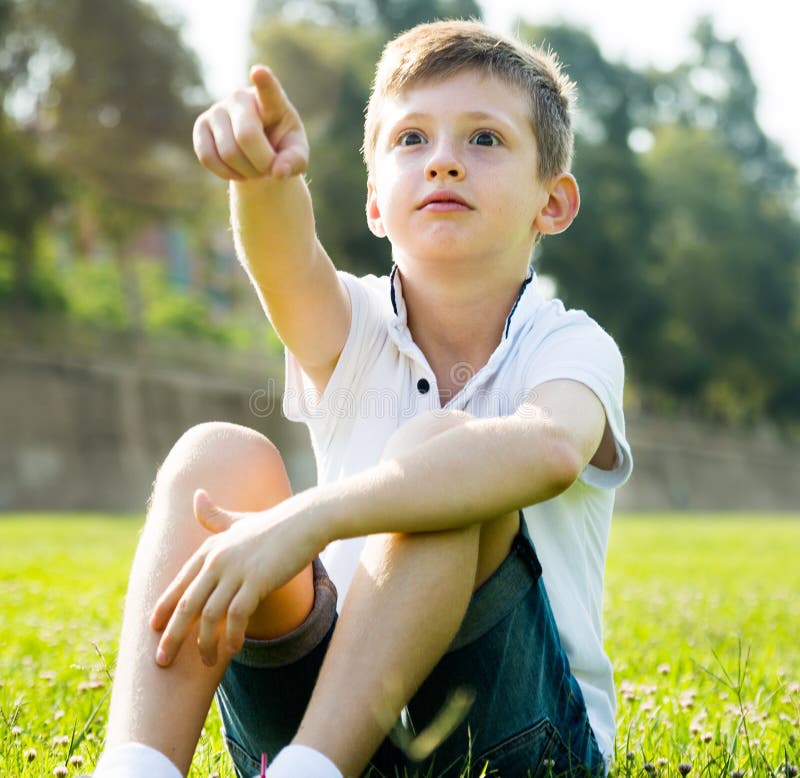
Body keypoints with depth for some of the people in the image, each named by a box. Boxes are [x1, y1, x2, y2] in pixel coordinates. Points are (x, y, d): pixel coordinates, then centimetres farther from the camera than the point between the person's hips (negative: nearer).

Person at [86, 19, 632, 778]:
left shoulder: (569, 347, -7)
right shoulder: (351, 330, 4)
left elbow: (549, 450, -32)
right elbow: (287, 263, -21)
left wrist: (306, 519, -44)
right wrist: (262, 171, -46)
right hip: (331, 696, 3)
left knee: (438, 450, -28)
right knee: (219, 453, -19)